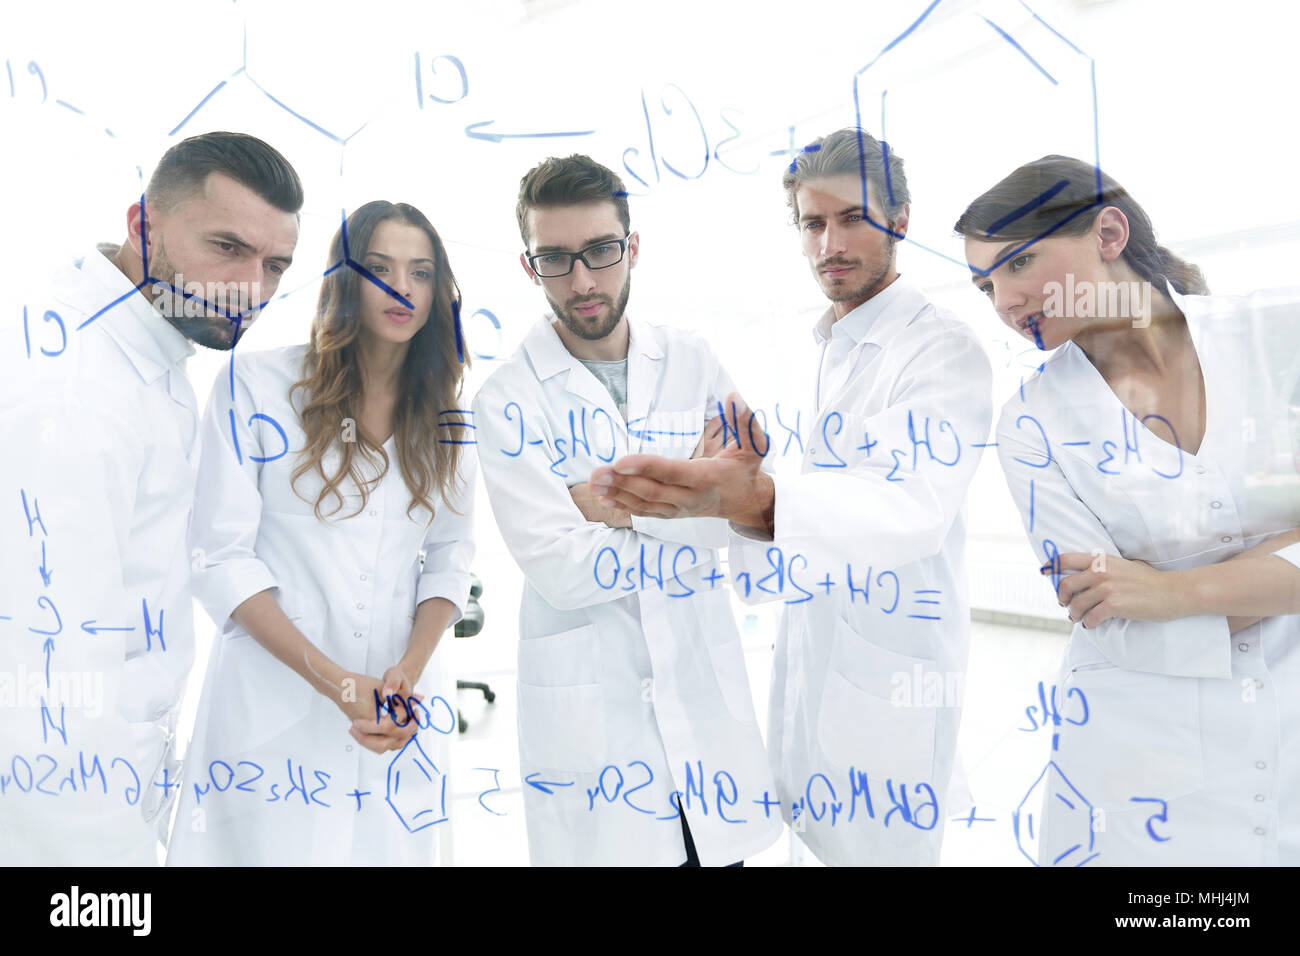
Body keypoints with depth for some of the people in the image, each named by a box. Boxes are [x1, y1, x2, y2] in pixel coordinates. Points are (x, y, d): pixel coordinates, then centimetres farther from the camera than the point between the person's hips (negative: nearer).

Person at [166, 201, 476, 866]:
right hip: (274, 701, -3)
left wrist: (409, 671, -10)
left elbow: (451, 556, 7)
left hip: (397, 703, 3)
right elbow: (222, 557, -9)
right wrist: (337, 683, -15)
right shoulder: (258, 383, -7)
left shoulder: (447, 417, 6)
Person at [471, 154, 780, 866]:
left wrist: (622, 502, -16)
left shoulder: (693, 364, 3)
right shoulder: (509, 399, -8)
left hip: (705, 688, 3)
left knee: (721, 851, 12)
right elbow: (559, 571, -17)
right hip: (587, 709, -3)